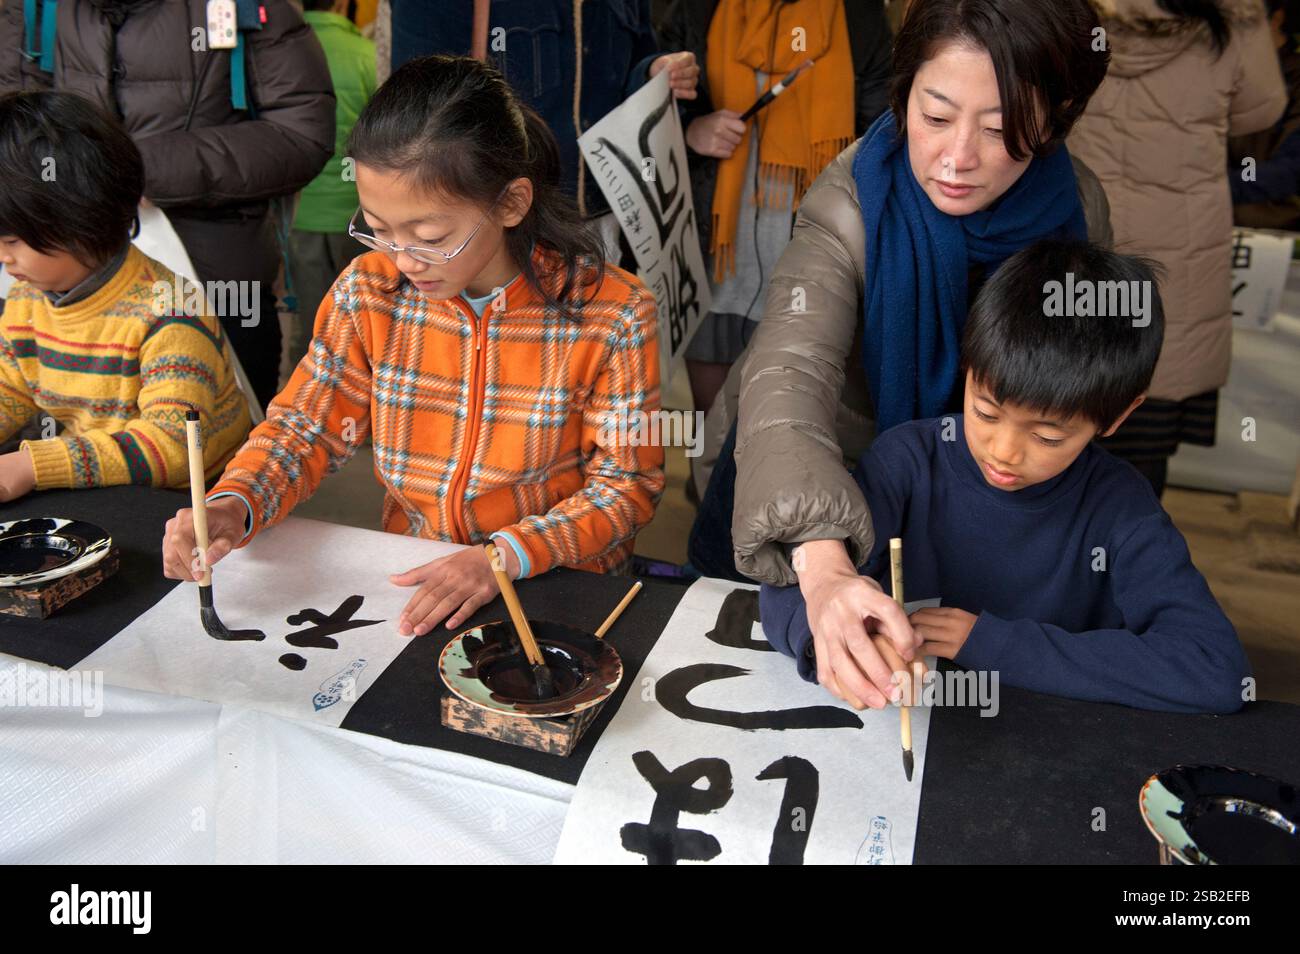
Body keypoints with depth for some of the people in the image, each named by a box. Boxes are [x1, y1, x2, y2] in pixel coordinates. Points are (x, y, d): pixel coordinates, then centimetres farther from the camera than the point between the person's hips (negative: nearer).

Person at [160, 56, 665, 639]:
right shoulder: (368, 291, -5)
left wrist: (506, 557, -23)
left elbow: (629, 481, -10)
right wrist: (233, 505, -17)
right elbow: (307, 426, 4)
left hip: (562, 589, 0)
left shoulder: (611, 317, -16)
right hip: (412, 583, 1)